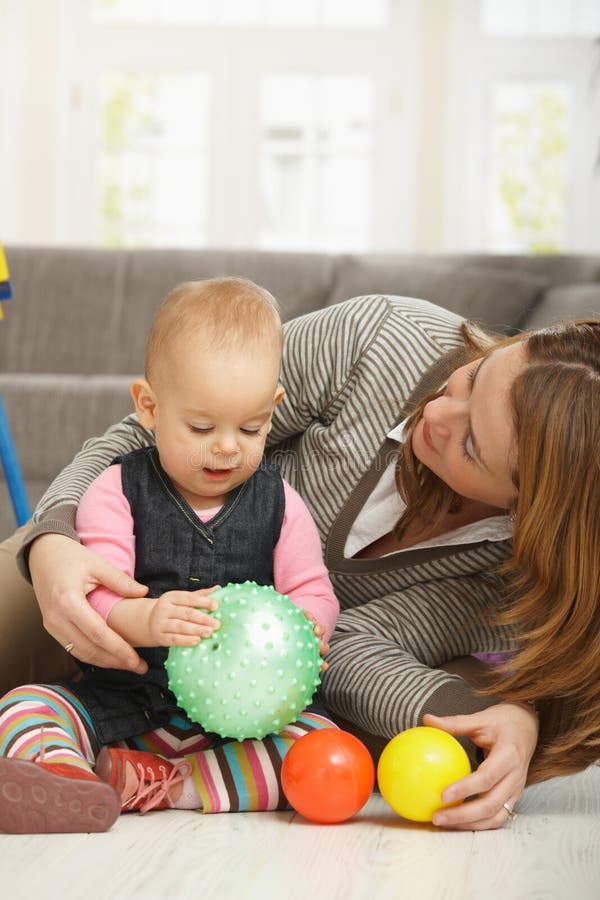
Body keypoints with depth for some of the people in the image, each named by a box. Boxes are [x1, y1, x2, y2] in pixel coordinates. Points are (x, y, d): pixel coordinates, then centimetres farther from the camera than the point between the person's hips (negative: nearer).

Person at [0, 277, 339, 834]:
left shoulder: (278, 504, 5)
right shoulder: (117, 493, -1)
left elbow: (313, 593, 2)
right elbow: (97, 593, -12)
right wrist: (145, 620, -36)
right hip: (120, 700, -1)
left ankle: (153, 784, -29)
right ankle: (68, 789, -53)